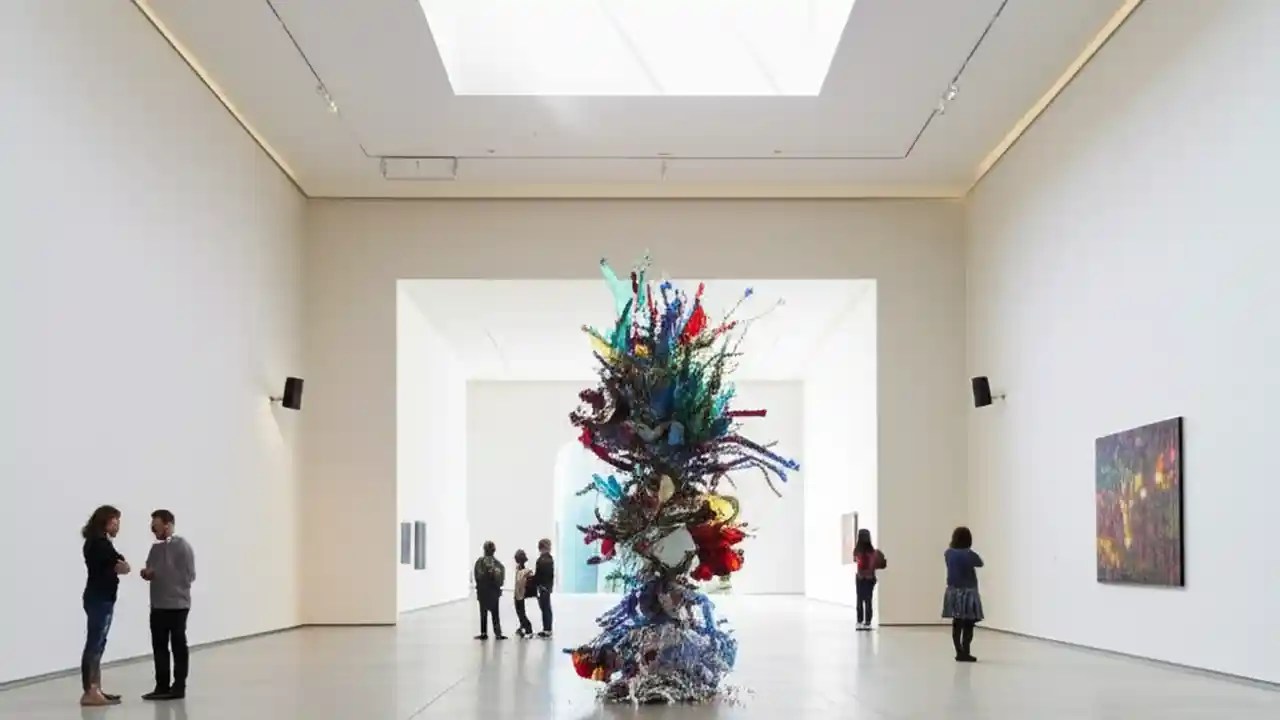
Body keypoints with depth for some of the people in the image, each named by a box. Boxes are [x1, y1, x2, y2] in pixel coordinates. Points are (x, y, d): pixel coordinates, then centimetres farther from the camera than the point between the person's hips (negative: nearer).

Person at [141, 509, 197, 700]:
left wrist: (158, 575, -12)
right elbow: (150, 571, 20)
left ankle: (179, 687, 7)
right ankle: (162, 686, 16)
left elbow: (189, 576, -13)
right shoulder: (156, 548, 12)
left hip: (177, 605, -7)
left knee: (178, 646, 2)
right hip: (158, 605, 7)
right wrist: (146, 573, -4)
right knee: (159, 646, 8)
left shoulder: (182, 547, -9)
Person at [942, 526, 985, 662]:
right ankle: (965, 653, -3)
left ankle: (959, 652, 15)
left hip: (953, 592, 6)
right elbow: (980, 563, 3)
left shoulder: (948, 553, 0)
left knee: (957, 624, 11)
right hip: (967, 592, -6)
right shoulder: (969, 555, -16)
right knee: (968, 624, -1)